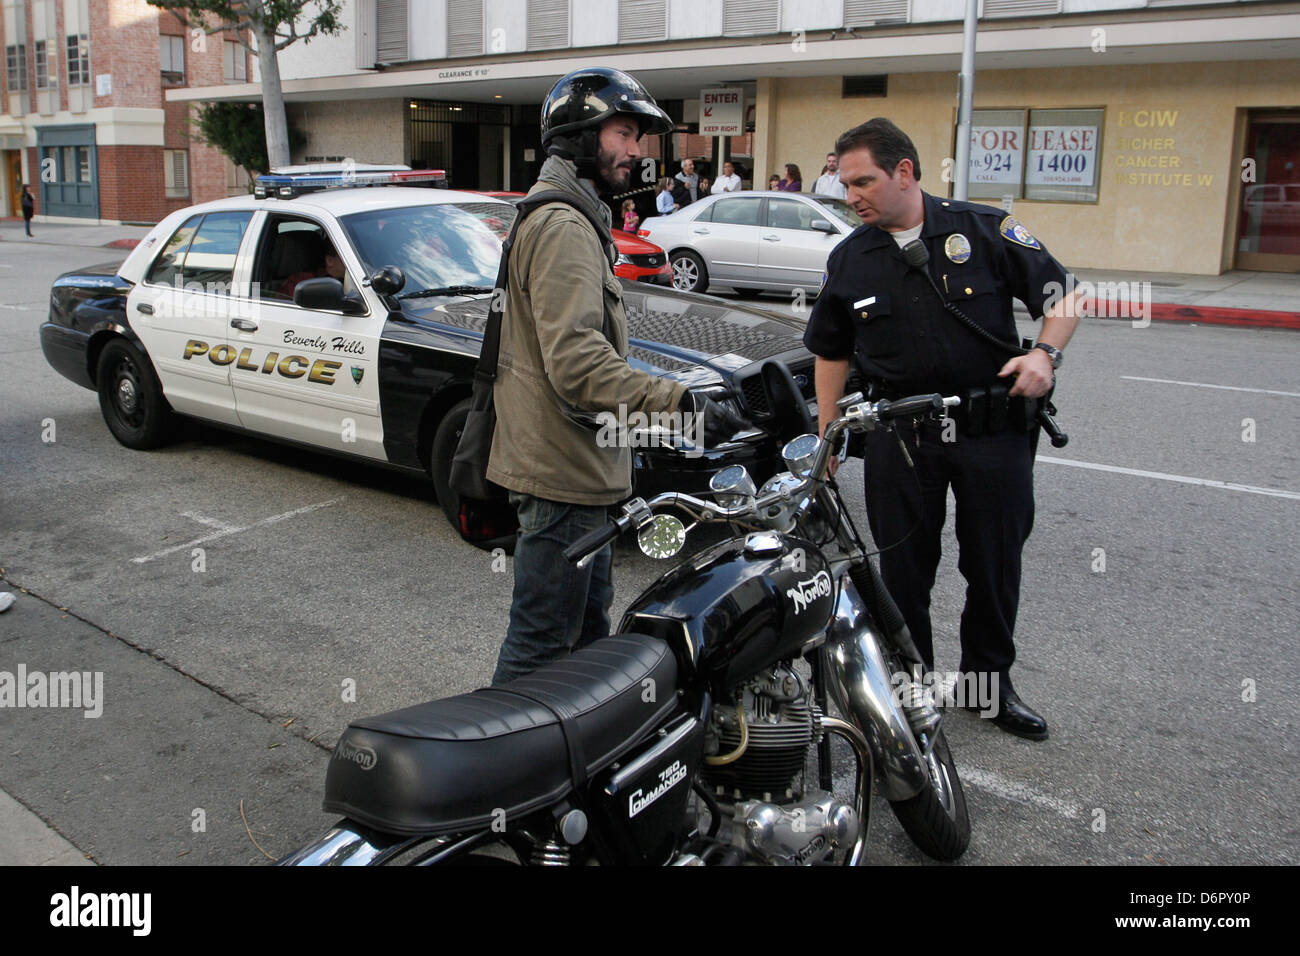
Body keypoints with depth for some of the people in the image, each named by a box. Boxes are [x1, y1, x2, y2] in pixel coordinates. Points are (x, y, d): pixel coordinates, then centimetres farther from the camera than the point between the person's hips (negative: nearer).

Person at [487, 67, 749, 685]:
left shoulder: (561, 217, 19)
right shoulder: (562, 228, -17)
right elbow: (577, 363, -30)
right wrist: (684, 406, -36)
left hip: (579, 470, 11)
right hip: (562, 473, -11)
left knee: (588, 631, 22)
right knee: (540, 645, -3)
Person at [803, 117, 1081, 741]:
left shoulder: (985, 230, -4)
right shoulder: (848, 260, 4)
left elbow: (1062, 296, 1)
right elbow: (831, 350, 12)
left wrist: (1046, 353, -18)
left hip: (993, 429, -1)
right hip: (899, 437, 1)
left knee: (995, 566, 11)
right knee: (904, 570, 8)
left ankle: (988, 681, 32)